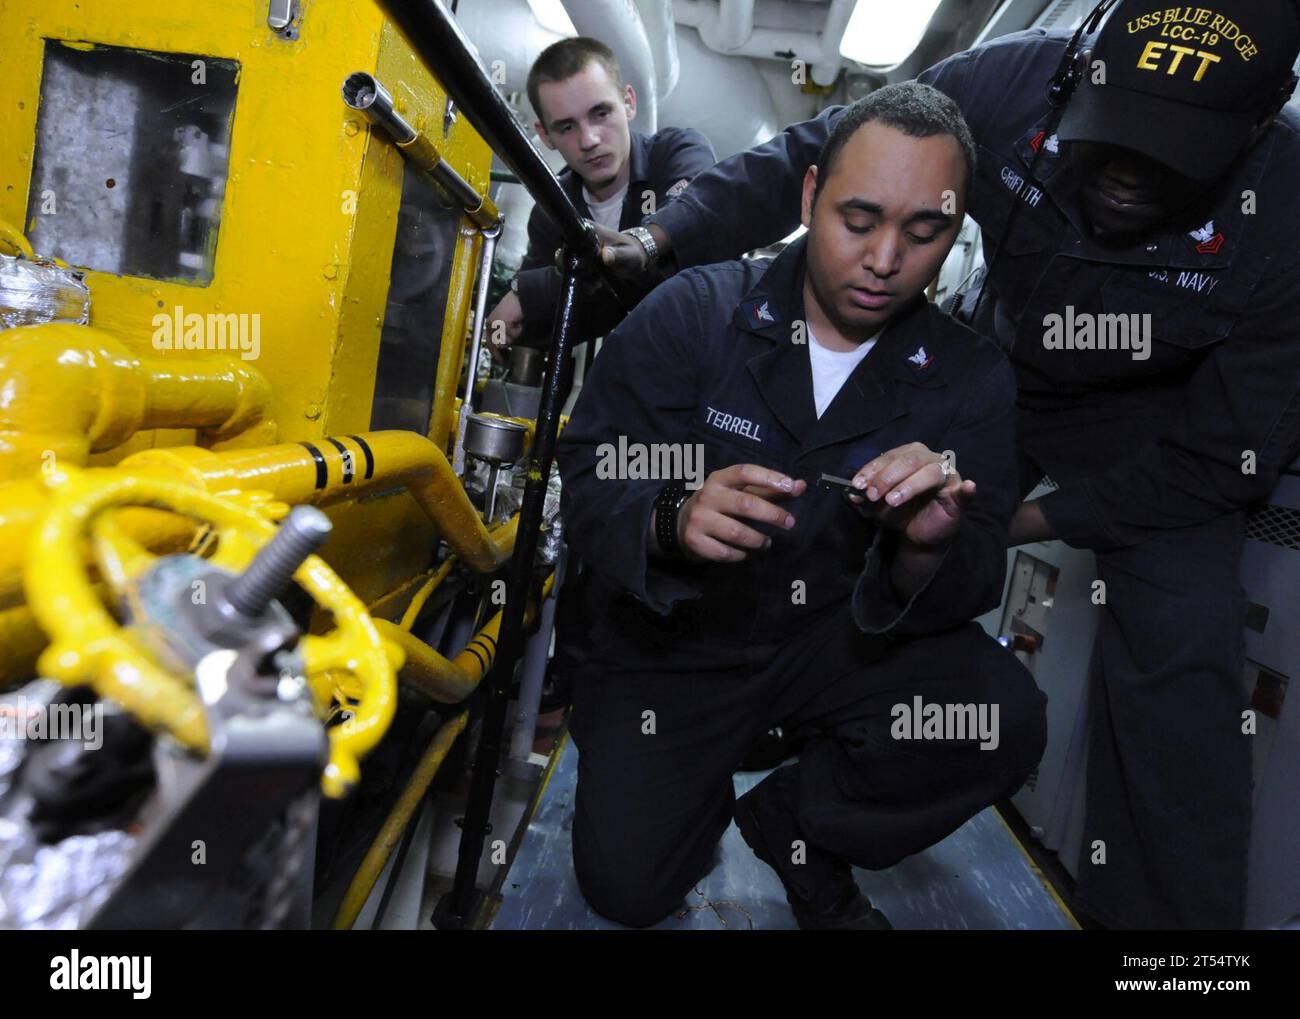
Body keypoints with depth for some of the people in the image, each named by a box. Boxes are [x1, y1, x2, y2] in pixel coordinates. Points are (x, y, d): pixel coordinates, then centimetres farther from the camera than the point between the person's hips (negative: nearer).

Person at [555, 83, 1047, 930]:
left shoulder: (971, 377, -4)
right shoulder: (693, 311, -11)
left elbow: (974, 585, -9)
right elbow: (591, 478, -13)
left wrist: (926, 551, -33)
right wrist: (671, 523, -35)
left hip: (837, 634, 2)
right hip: (673, 642, -1)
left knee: (1005, 717, -23)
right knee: (626, 884, -12)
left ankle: (791, 821, 7)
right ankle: (707, 790, 27)